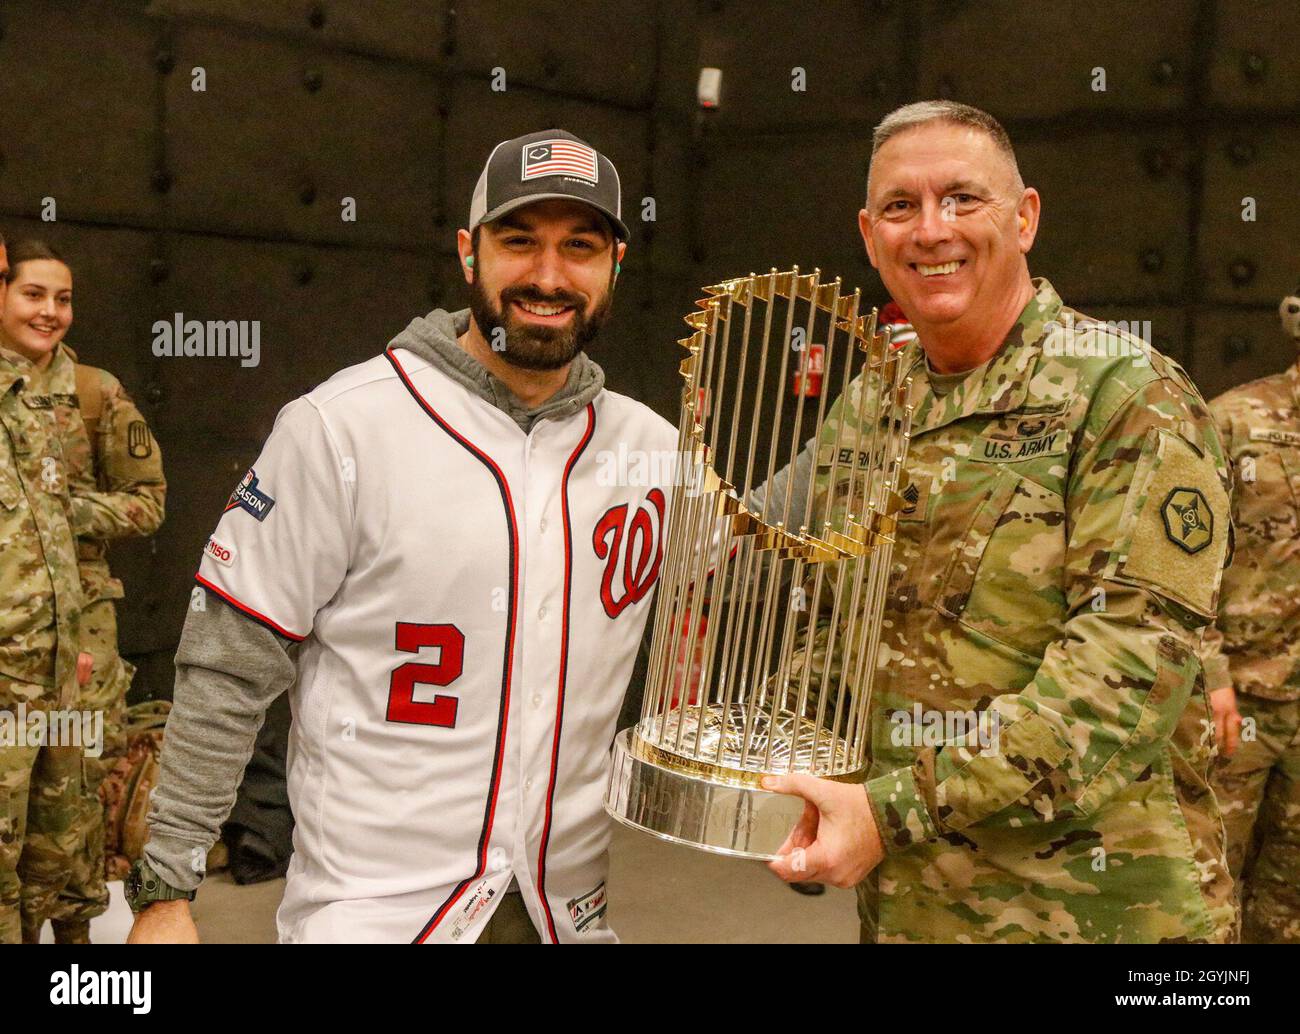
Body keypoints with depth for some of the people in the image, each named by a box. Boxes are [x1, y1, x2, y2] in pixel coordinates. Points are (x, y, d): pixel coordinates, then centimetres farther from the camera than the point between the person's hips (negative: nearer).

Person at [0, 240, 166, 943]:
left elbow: (147, 501, 1)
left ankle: (75, 921, 20)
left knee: (79, 773, 3)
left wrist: (67, 510, -12)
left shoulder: (96, 393, -1)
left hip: (77, 610, -1)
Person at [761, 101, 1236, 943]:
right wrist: (791, 789, -4)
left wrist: (900, 808, -26)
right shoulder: (864, 414, 6)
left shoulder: (1133, 399, -12)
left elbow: (1130, 660, -22)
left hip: (1092, 905, -5)